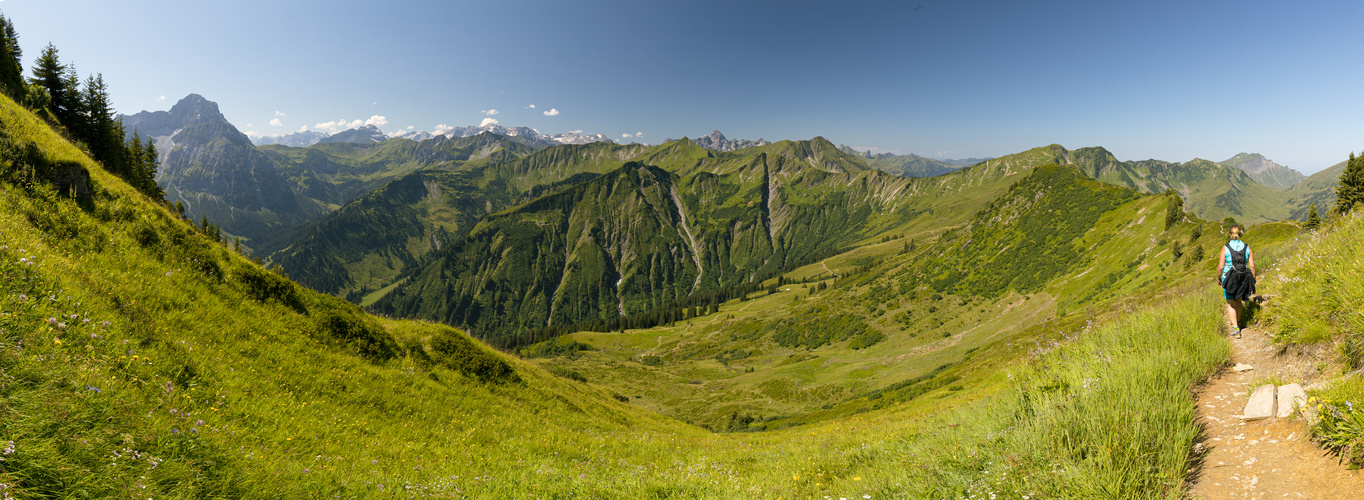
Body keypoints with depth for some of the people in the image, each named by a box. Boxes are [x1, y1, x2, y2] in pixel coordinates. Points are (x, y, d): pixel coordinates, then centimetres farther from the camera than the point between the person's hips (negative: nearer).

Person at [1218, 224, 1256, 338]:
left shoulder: (1225, 248, -12)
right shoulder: (1247, 247, -4)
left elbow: (1221, 266, -11)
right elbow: (1252, 266, -3)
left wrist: (1218, 278, 7)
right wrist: (1253, 282, 7)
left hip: (1229, 279, -4)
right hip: (1243, 280, 4)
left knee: (1231, 304, 8)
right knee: (1238, 301, 25)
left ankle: (1235, 330, 2)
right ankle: (1238, 323, 42)